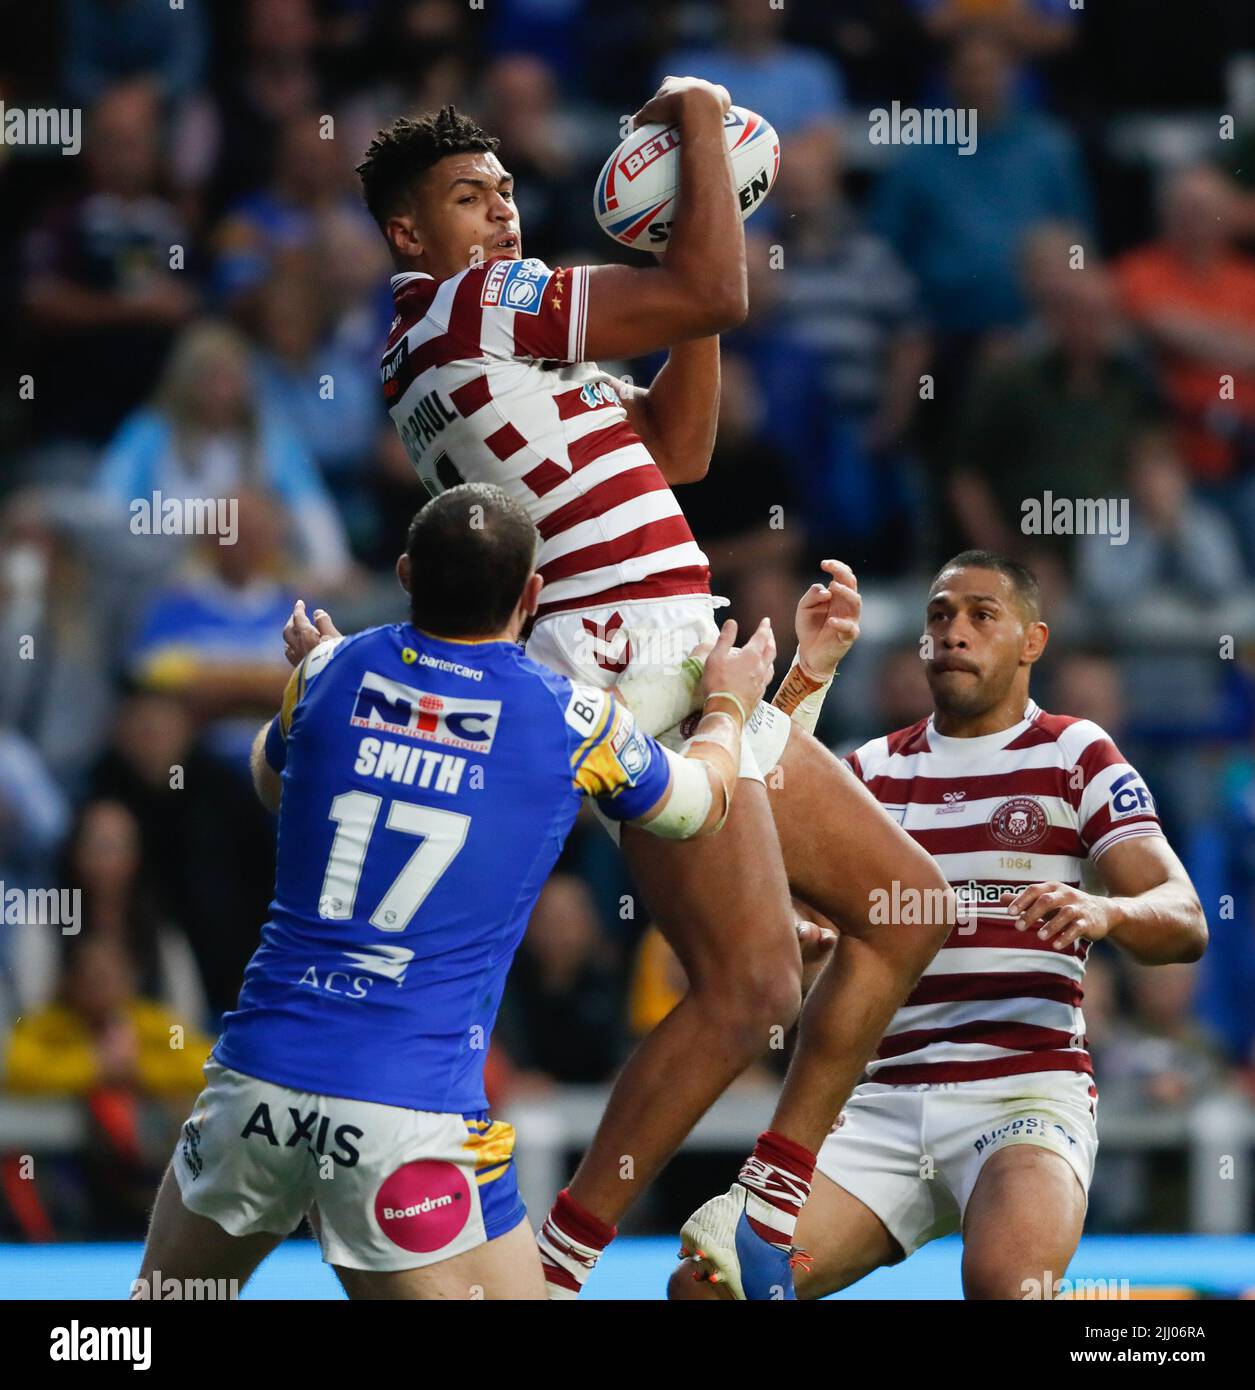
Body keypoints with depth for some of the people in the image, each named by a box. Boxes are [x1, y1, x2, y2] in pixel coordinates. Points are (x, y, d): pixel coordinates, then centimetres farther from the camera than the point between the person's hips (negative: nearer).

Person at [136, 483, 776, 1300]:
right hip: (412, 1117, -4)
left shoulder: (331, 672, 5)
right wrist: (728, 705, 42)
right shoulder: (574, 723, -1)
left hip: (256, 1079, 4)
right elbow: (701, 806, 21)